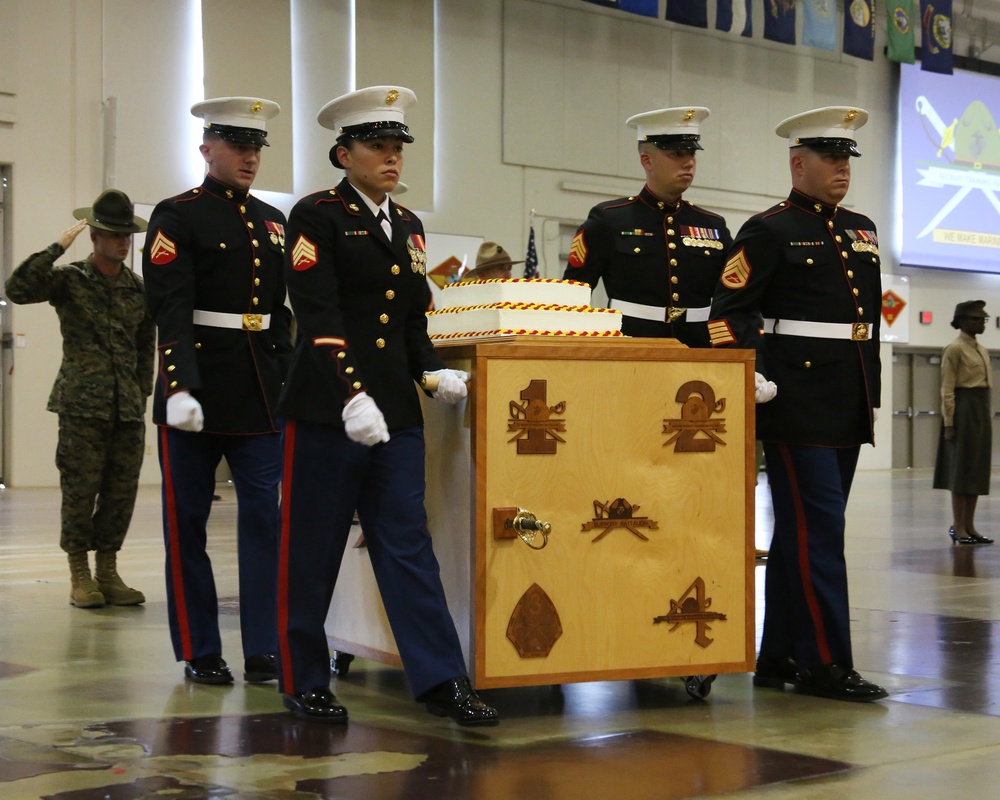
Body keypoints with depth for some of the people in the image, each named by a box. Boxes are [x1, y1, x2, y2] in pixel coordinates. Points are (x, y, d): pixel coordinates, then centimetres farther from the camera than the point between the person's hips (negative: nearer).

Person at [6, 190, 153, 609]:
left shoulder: (139, 288, 11)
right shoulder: (69, 279, -1)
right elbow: (18, 288, -17)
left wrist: (142, 393, 13)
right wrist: (59, 246, -17)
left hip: (128, 409, 4)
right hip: (82, 406, -4)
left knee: (121, 494, 5)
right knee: (81, 491, -1)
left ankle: (107, 571, 16)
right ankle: (79, 575, 9)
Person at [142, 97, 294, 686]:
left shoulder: (275, 223, 14)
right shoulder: (178, 217, -4)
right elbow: (170, 311, -14)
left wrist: (291, 384, 11)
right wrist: (179, 388, -25)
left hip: (261, 393, 5)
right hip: (197, 388, -5)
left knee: (265, 519, 1)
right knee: (188, 524, 4)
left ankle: (264, 650, 7)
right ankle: (200, 653, 13)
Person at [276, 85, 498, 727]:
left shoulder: (409, 226, 16)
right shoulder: (318, 216, -4)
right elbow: (319, 315, -15)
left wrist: (435, 372, 0)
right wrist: (352, 395, -25)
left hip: (397, 413, 6)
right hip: (328, 410, -5)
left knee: (408, 546, 3)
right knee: (312, 551, 4)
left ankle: (441, 681, 3)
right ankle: (304, 681, 17)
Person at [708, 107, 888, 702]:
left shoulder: (862, 231, 17)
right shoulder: (769, 231, -5)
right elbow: (730, 310, -10)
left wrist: (872, 393, 19)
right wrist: (750, 379, -20)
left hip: (849, 406, 8)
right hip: (799, 402, -8)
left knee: (803, 531, 11)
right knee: (817, 529, -9)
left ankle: (779, 658, 17)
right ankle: (826, 662, -5)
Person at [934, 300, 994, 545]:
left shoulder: (982, 350, 15)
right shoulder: (954, 349, -9)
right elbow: (947, 389, -13)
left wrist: (986, 416, 13)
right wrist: (948, 423, -17)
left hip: (982, 411, 8)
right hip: (964, 408, -8)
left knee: (978, 469, 8)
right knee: (961, 468, -4)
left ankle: (969, 526, 12)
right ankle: (958, 527, 2)